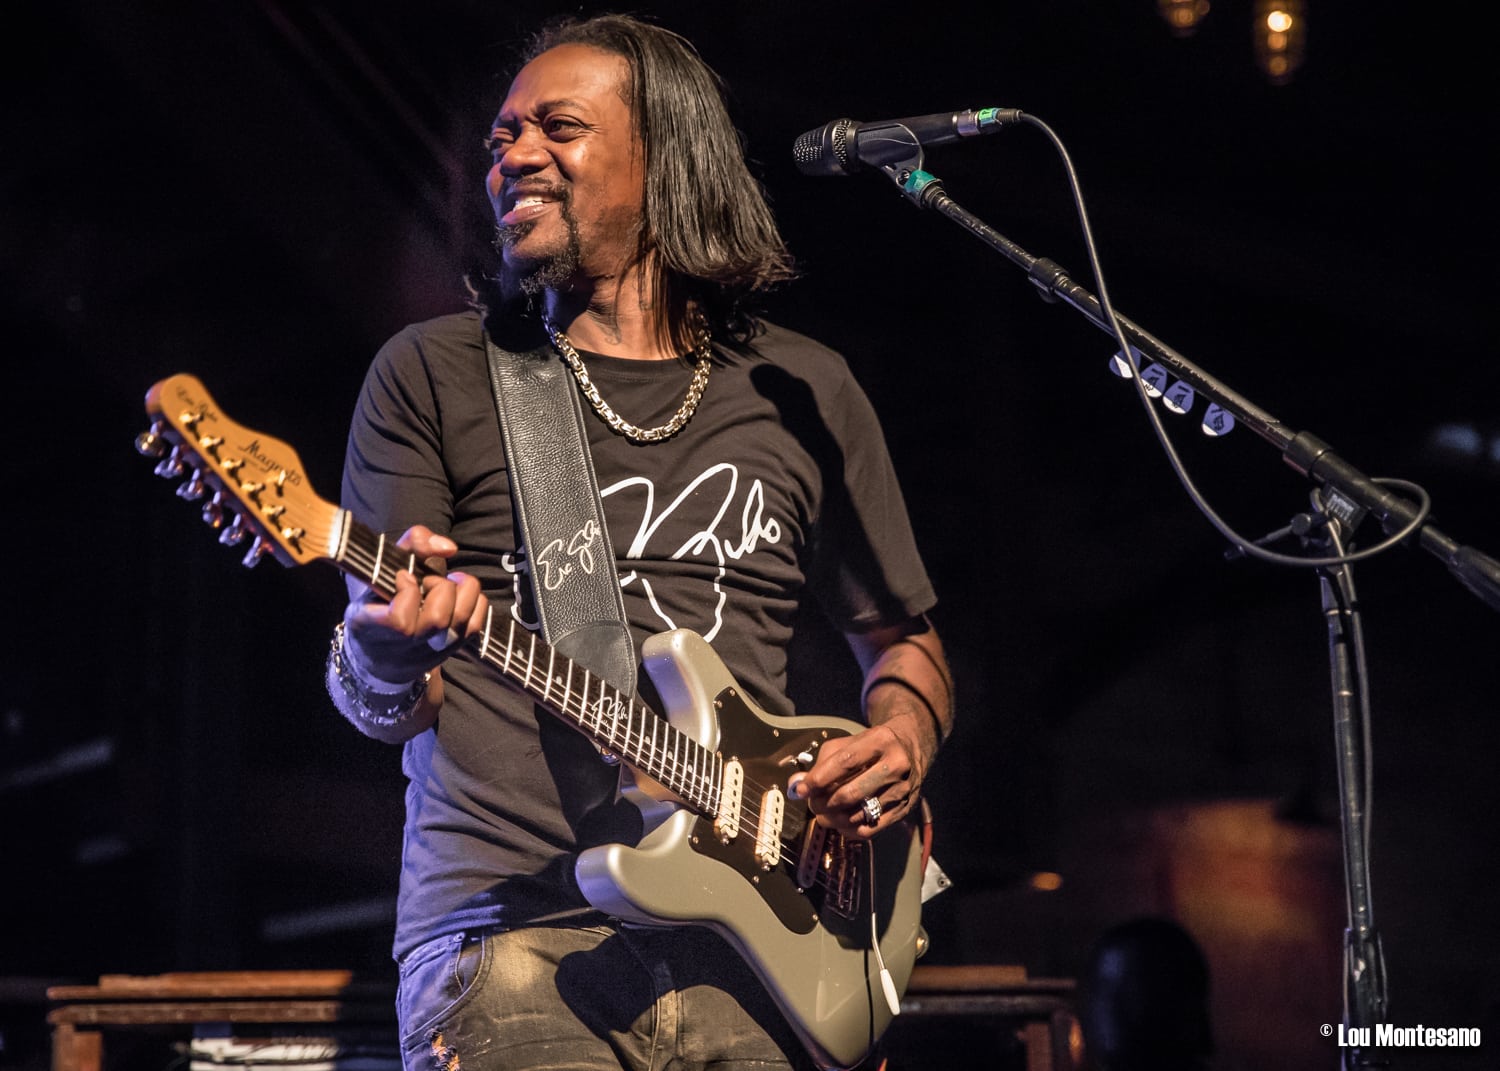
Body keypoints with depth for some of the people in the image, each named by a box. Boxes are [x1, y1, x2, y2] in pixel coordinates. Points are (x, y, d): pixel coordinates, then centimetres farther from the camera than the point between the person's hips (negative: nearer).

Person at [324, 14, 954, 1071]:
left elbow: (904, 640, 23)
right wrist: (392, 656, -20)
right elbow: (373, 701, 3)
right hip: (512, 939, -2)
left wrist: (901, 742, 1)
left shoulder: (802, 391, 13)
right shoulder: (434, 374, 7)